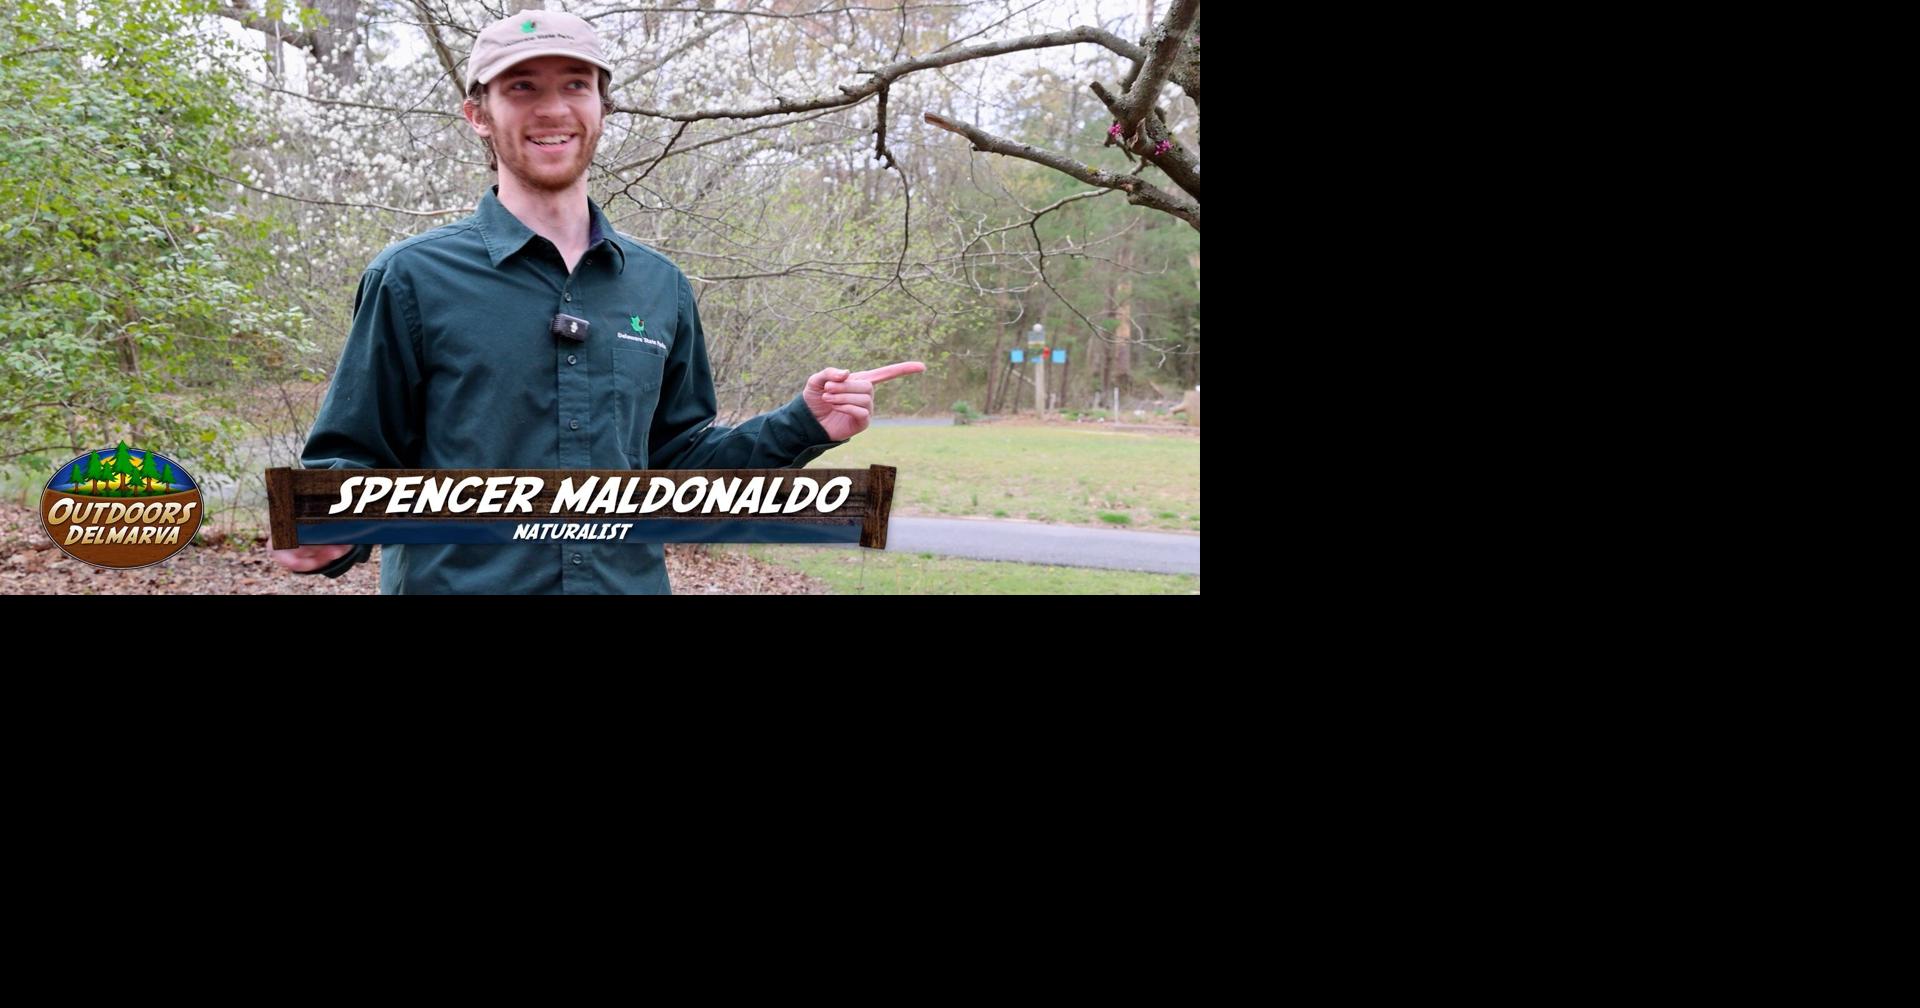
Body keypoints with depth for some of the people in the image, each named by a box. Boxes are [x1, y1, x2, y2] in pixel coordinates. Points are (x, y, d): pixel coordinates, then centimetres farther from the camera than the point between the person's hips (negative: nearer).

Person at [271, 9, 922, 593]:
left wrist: (803, 425, 5)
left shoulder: (661, 287, 8)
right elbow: (354, 459, -3)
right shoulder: (412, 278, -5)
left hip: (633, 582, 4)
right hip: (454, 582, -3)